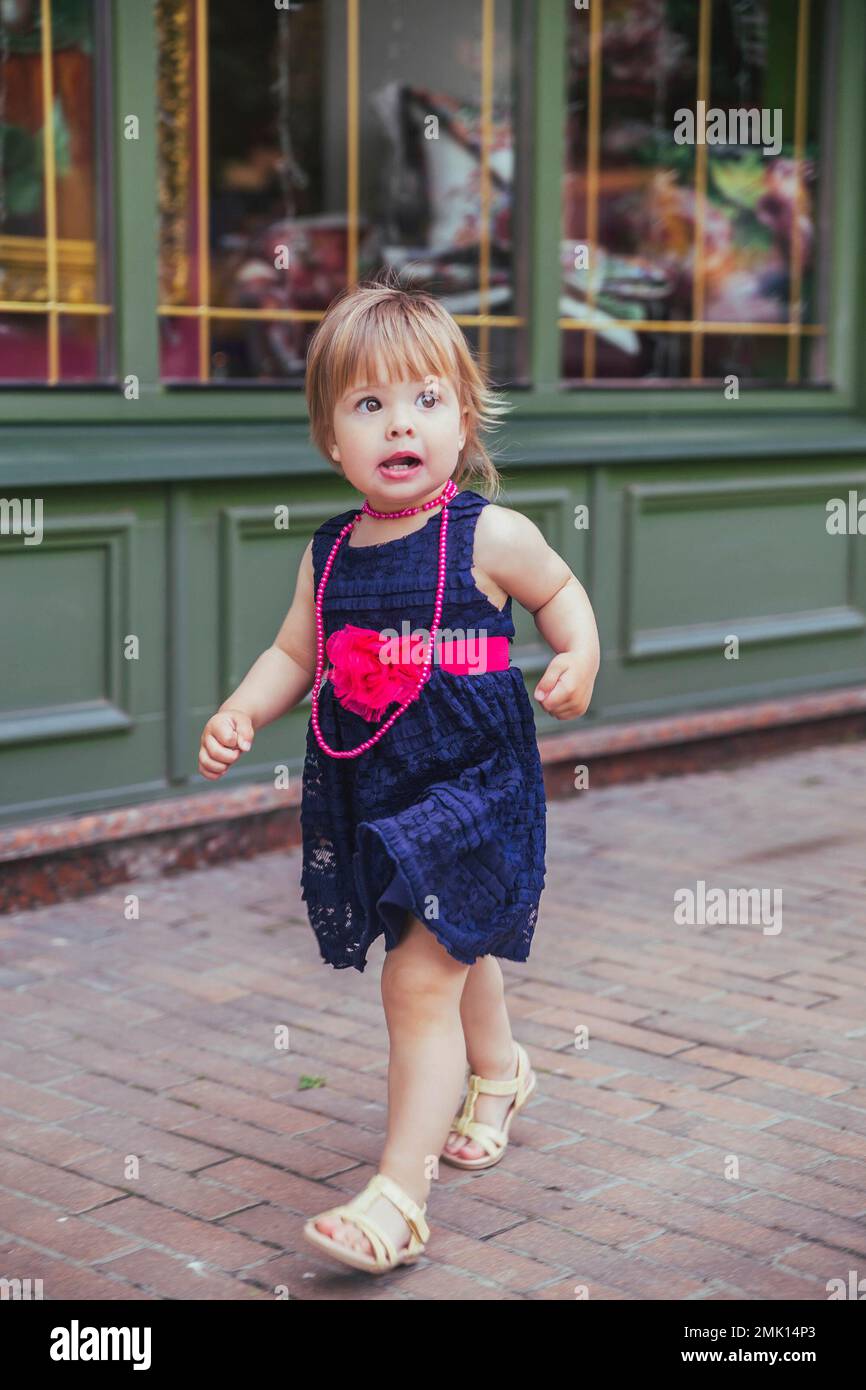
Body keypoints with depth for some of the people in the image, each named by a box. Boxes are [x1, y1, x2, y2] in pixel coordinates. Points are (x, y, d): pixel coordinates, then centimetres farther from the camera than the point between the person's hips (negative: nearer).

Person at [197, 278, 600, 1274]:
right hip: (367, 796, 6)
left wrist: (579, 657, -11)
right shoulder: (329, 554, 2)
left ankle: (398, 1194, -2)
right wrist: (241, 713, -4)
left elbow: (560, 590, 7)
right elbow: (294, 656, 12)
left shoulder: (489, 536, -11)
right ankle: (496, 1072, 56)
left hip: (470, 787, -6)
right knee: (460, 950, 27)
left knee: (420, 980, -10)